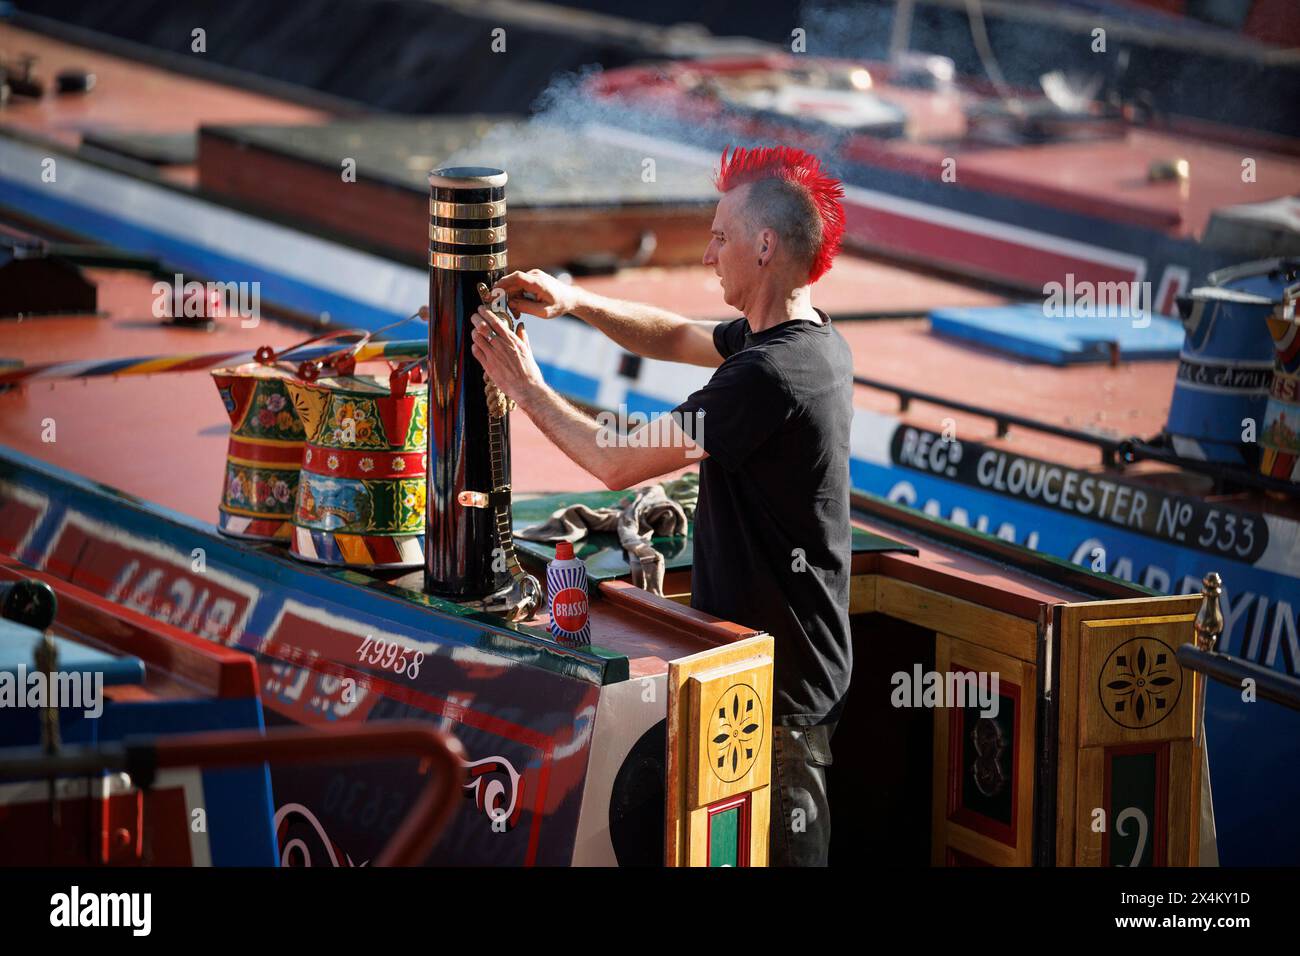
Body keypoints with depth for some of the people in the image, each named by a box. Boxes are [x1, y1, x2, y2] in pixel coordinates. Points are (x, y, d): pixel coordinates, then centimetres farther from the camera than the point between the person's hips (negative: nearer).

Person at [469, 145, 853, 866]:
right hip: (801, 664, 10)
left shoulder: (768, 374, -25)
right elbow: (678, 339, 22)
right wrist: (574, 301, 8)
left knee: (782, 850, -2)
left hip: (777, 687, -10)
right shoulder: (817, 340, 6)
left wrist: (526, 386, -7)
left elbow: (618, 462, -20)